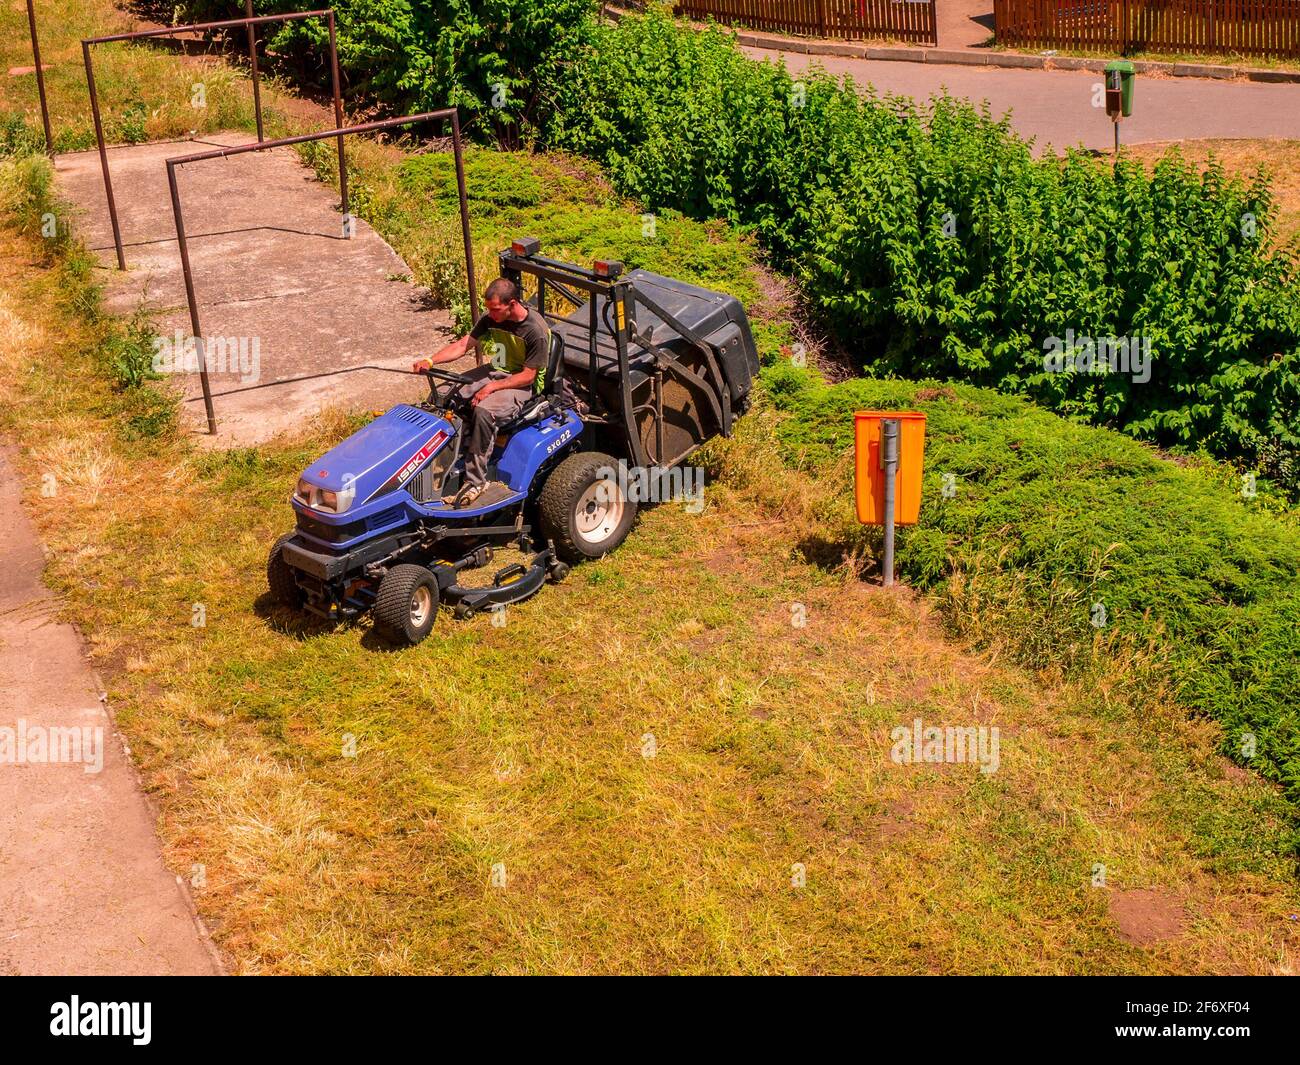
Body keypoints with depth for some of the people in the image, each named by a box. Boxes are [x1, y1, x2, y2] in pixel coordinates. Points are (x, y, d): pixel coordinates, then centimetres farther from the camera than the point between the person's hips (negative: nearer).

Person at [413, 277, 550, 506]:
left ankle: (476, 481, -28)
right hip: (495, 371, 8)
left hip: (523, 384, -8)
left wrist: (492, 387, -26)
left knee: (484, 410, -35)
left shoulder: (536, 331, -24)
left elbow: (528, 375, -20)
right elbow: (463, 344, 0)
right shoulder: (491, 318, -4)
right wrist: (431, 361, -14)